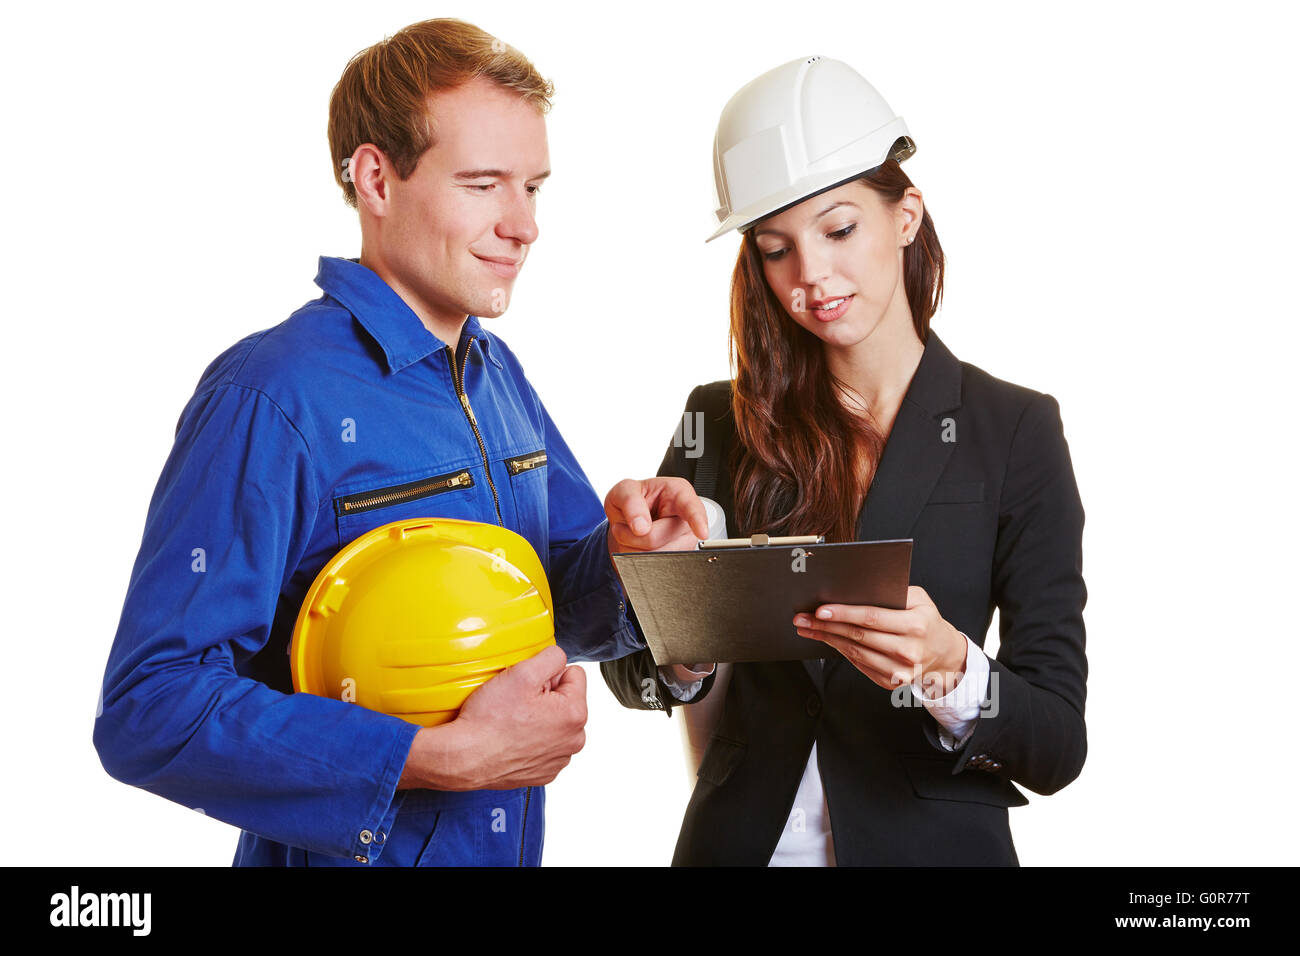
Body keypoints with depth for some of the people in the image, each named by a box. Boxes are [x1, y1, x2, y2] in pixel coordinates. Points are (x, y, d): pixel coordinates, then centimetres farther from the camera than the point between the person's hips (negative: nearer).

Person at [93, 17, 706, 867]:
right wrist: (449, 759, -29)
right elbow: (148, 708, -26)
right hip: (347, 854, -7)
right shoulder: (271, 398, -21)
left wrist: (624, 543, -12)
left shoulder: (500, 374, 4)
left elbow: (569, 612, 11)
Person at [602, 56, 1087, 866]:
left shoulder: (1015, 430, -9)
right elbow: (630, 663, -1)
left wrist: (949, 668, -30)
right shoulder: (720, 423, -2)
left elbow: (1058, 746, -11)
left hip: (932, 840, -1)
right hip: (743, 834, 2)